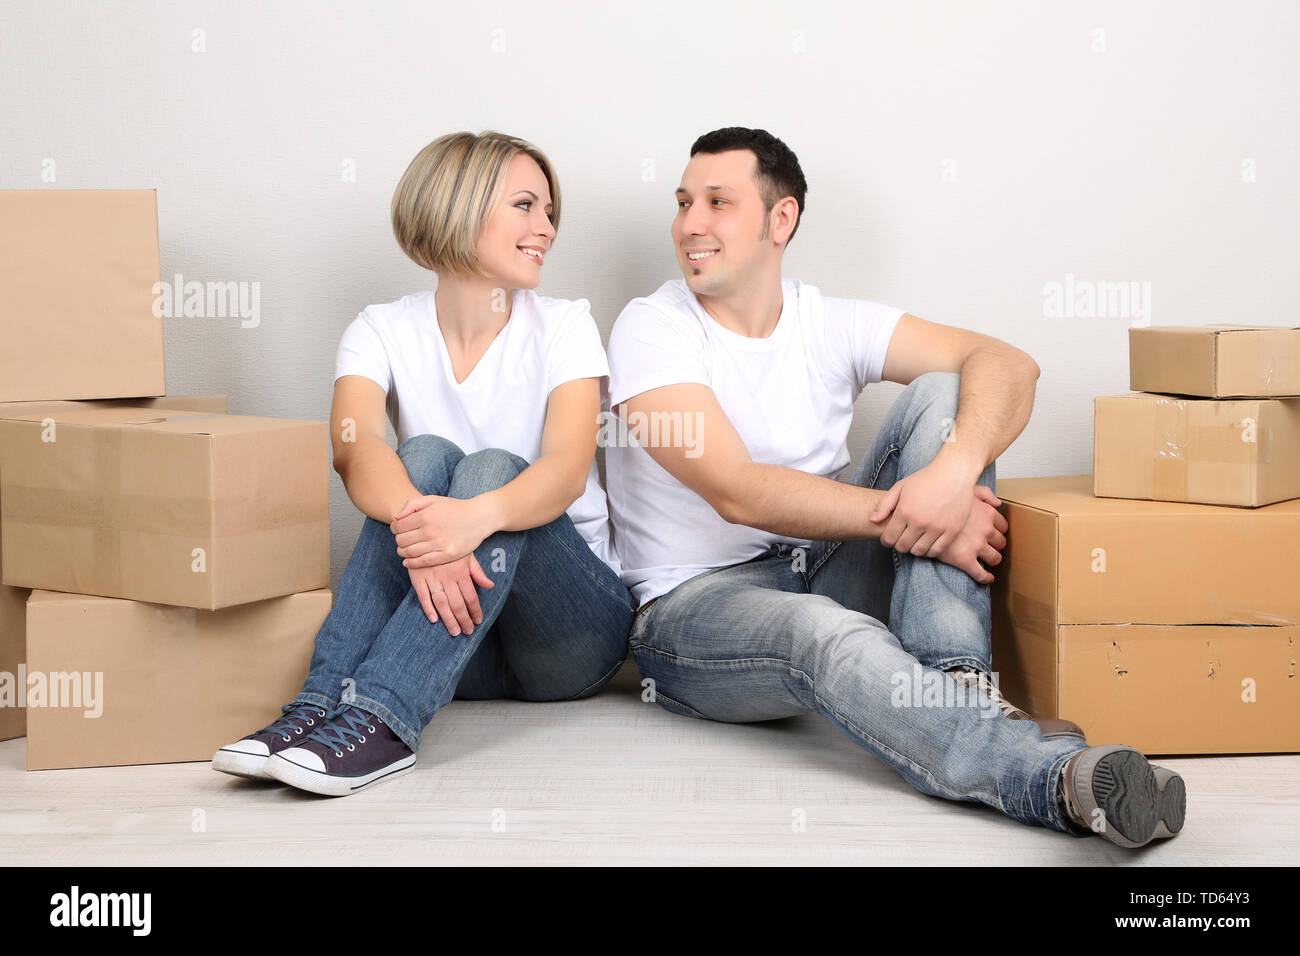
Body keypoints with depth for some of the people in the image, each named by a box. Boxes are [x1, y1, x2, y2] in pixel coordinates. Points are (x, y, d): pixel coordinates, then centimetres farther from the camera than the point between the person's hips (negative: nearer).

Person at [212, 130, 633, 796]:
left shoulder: (563, 327, -1)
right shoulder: (384, 332, 2)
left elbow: (568, 467, -19)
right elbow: (356, 447, -20)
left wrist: (479, 516, -42)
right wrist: (417, 524, -42)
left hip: (573, 628, -1)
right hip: (443, 621, 1)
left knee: (492, 469, -27)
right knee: (428, 454, -24)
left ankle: (380, 720, -44)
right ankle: (323, 702, -39)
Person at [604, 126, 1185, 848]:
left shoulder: (831, 325, 5)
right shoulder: (653, 328, -6)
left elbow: (1006, 364, -8)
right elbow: (737, 492, -19)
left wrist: (954, 471, -30)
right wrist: (915, 522, -25)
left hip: (826, 570, 5)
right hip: (696, 603, -4)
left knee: (940, 393, -13)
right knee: (824, 632, -40)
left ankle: (956, 682, -28)